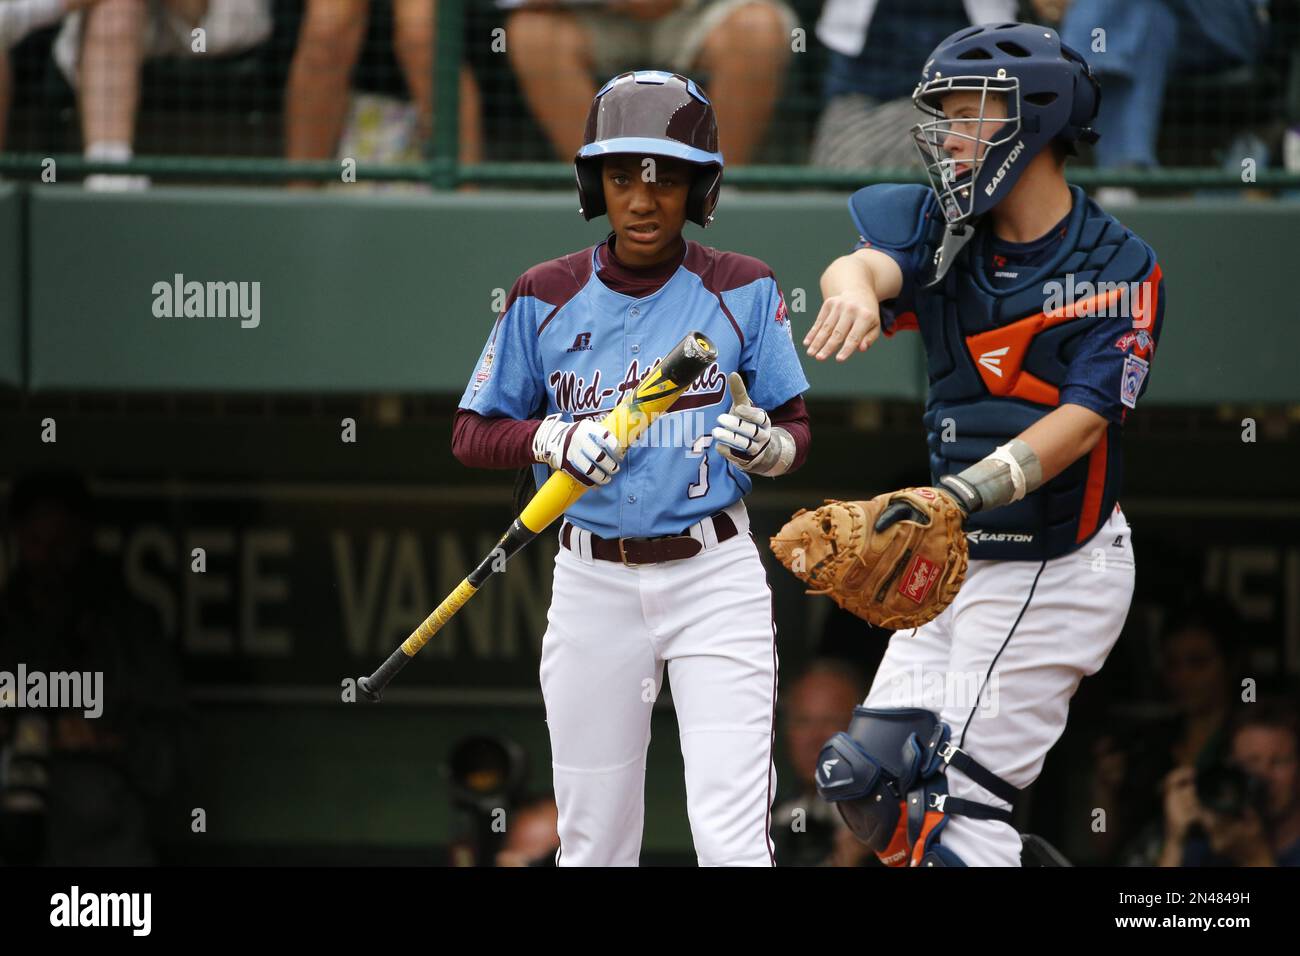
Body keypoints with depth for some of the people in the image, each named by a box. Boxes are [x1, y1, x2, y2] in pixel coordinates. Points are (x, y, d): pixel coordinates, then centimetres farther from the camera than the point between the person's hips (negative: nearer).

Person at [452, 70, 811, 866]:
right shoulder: (546, 297, 2)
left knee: (734, 840, -14)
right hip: (594, 584, 2)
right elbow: (473, 434, 6)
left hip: (714, 573, -2)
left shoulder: (744, 291, 0)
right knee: (594, 845, 7)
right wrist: (556, 441, -14)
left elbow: (797, 433, 3)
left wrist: (764, 446, -20)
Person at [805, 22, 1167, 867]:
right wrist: (855, 287, -46)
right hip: (957, 562, 7)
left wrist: (976, 489, -40)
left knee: (960, 799, -11)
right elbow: (872, 261, -20)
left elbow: (1084, 418, -23)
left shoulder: (1119, 270, -13)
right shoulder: (944, 229, 2)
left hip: (1054, 573, -7)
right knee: (863, 780, 6)